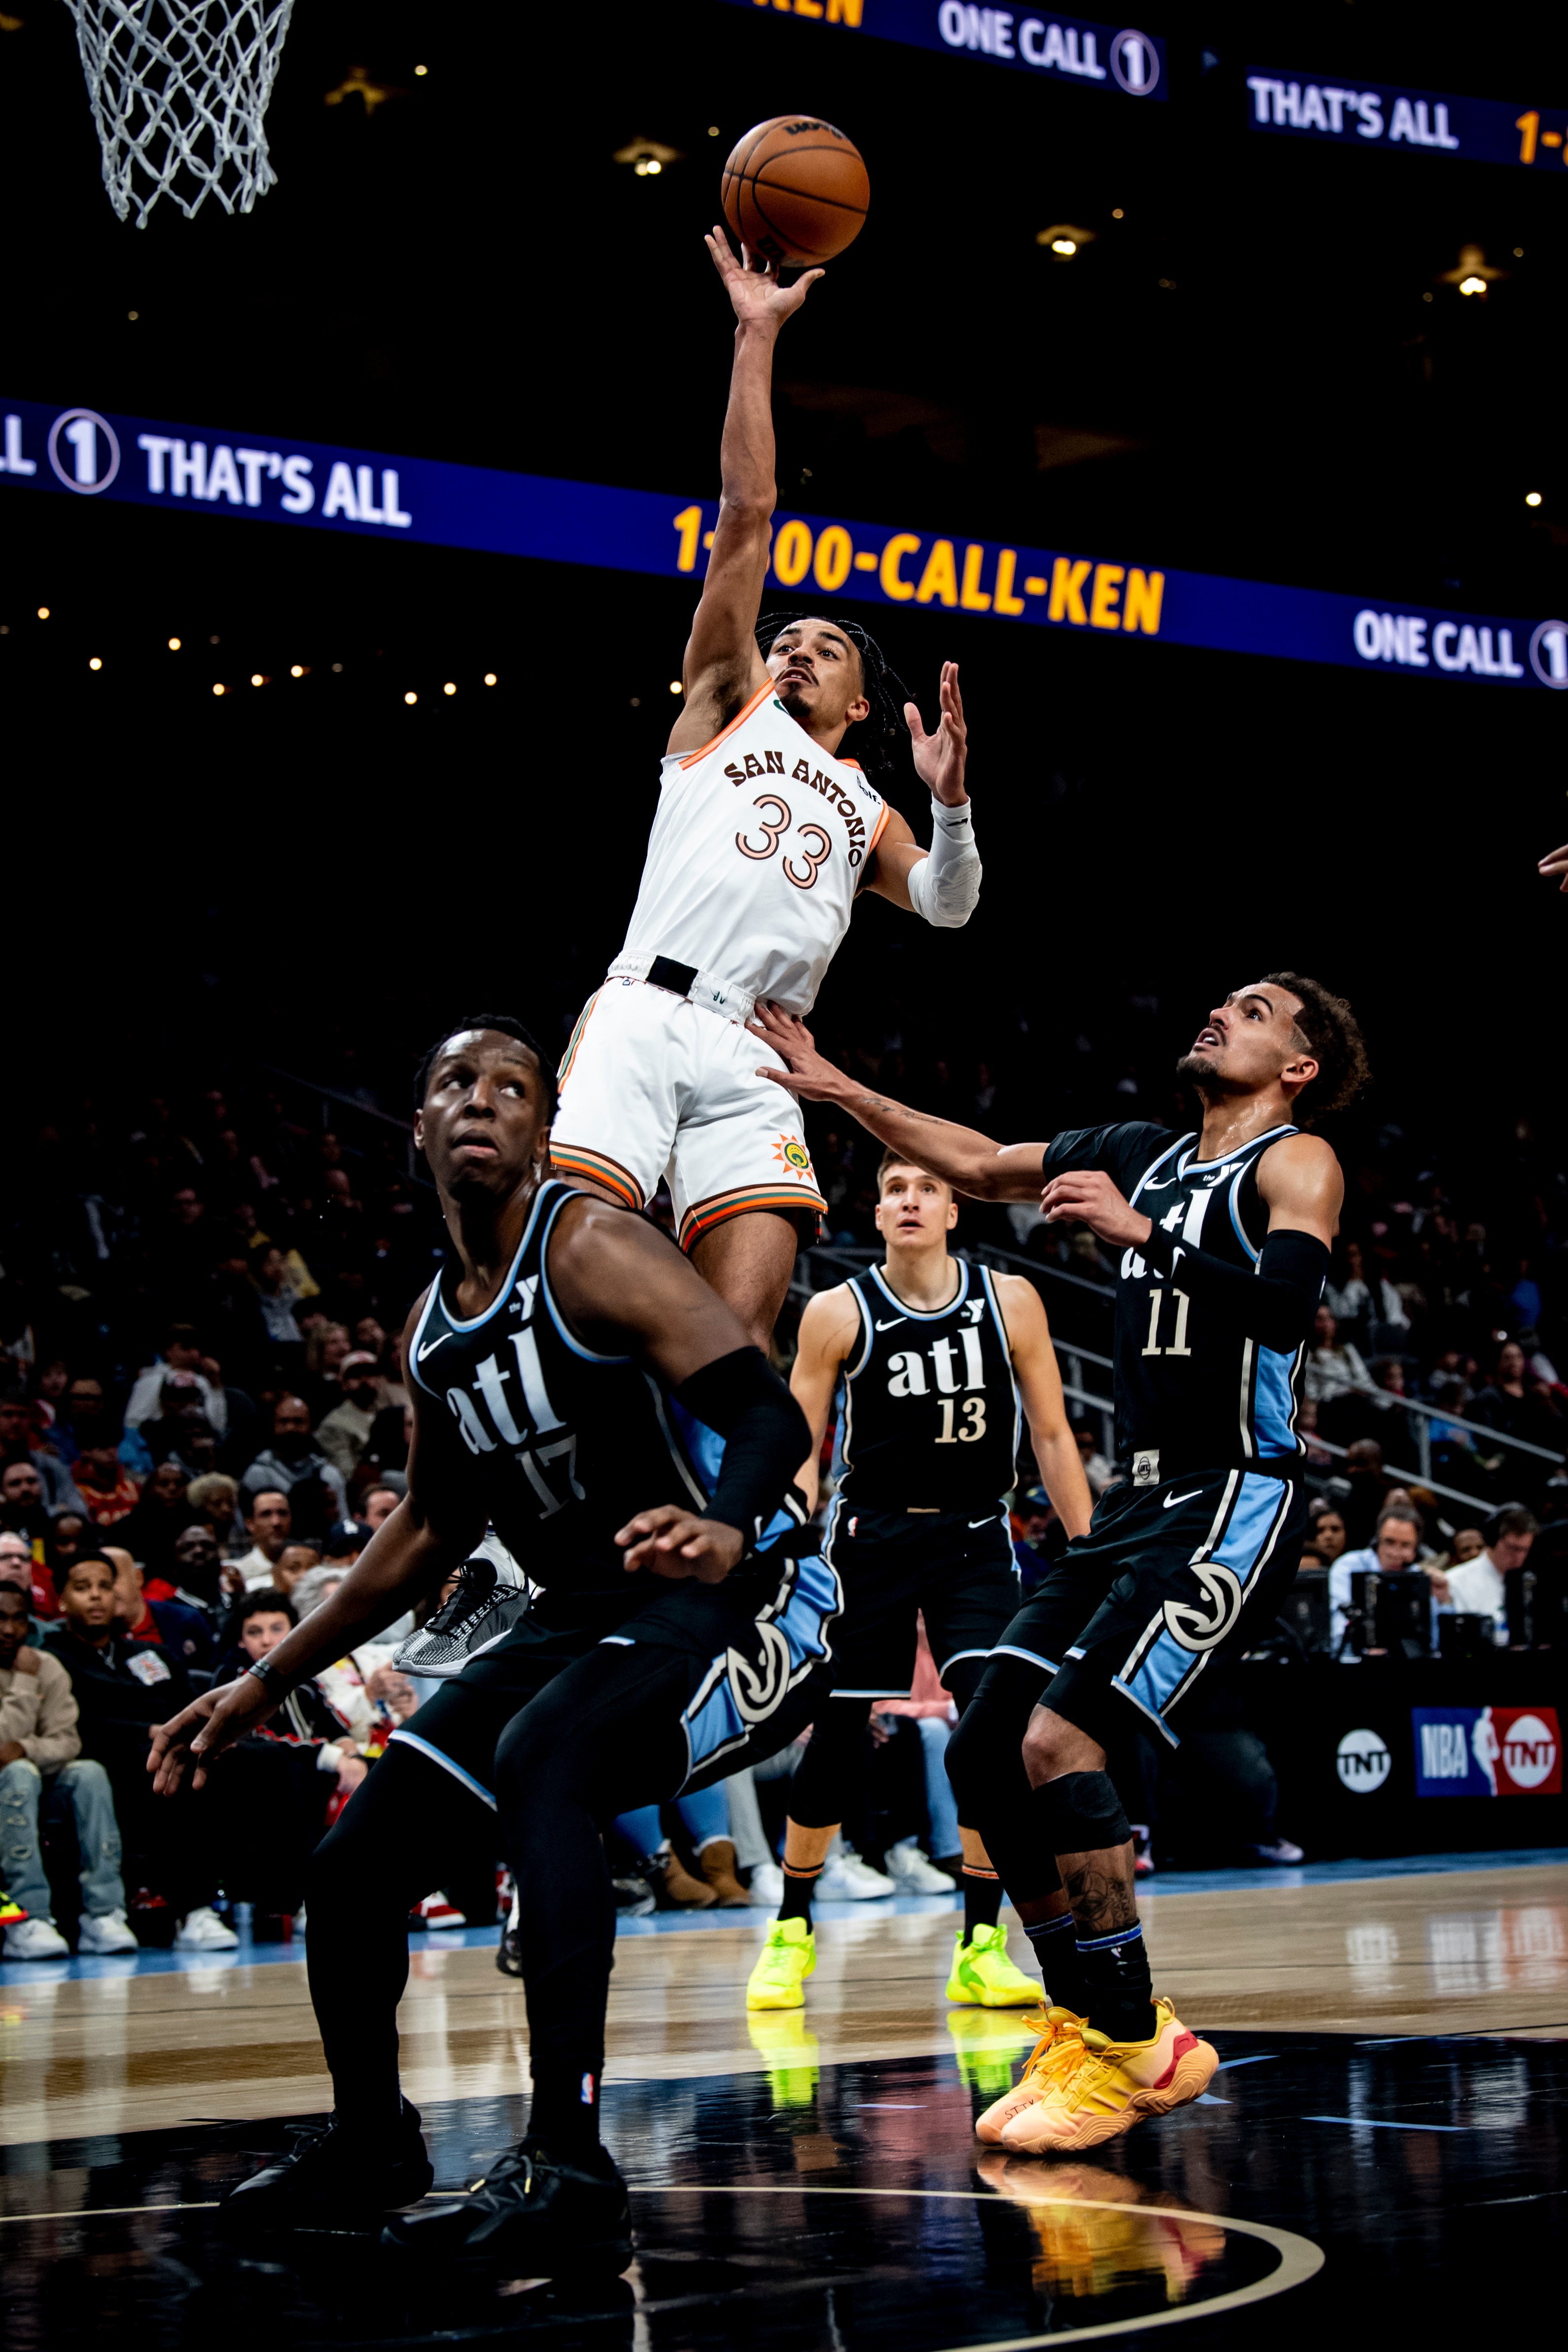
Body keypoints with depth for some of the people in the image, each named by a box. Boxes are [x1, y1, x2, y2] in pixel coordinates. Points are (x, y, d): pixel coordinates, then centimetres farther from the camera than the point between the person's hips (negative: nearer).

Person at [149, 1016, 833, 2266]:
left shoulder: (593, 1248, -16)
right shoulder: (432, 1329, 8)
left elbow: (769, 1413, -25)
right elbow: (432, 1527, 21)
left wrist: (724, 1530, -47)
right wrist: (269, 1681, 21)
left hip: (739, 1591, -8)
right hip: (585, 1611, 8)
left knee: (540, 1758, -36)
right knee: (358, 1858, 4)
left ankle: (571, 2174, -37)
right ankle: (370, 2140, 28)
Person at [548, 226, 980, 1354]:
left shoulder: (868, 811, 32)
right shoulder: (727, 706, 24)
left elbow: (948, 903, 12)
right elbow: (746, 513, 19)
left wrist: (952, 801, -6)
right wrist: (757, 337, 14)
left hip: (756, 1060, 2)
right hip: (642, 1015, -2)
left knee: (744, 1326, -13)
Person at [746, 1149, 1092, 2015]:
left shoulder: (1009, 1301, -3)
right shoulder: (837, 1313, -6)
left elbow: (1052, 1434, 3)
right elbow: (801, 1449, -2)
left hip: (973, 1535, 1)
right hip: (870, 1533, -1)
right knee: (836, 1741, 0)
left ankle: (981, 1945, -6)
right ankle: (791, 1929, 22)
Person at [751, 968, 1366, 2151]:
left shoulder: (1296, 1164, -5)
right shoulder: (1142, 1155, 17)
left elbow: (1286, 1304, -24)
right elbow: (981, 1164, 26)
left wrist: (1140, 1231, -27)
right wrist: (838, 1089, 22)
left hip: (1234, 1509, -9)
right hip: (1140, 1506, 9)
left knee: (1057, 1745, -21)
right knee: (983, 1753, 5)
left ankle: (1136, 2044, -10)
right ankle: (1086, 2029, 14)